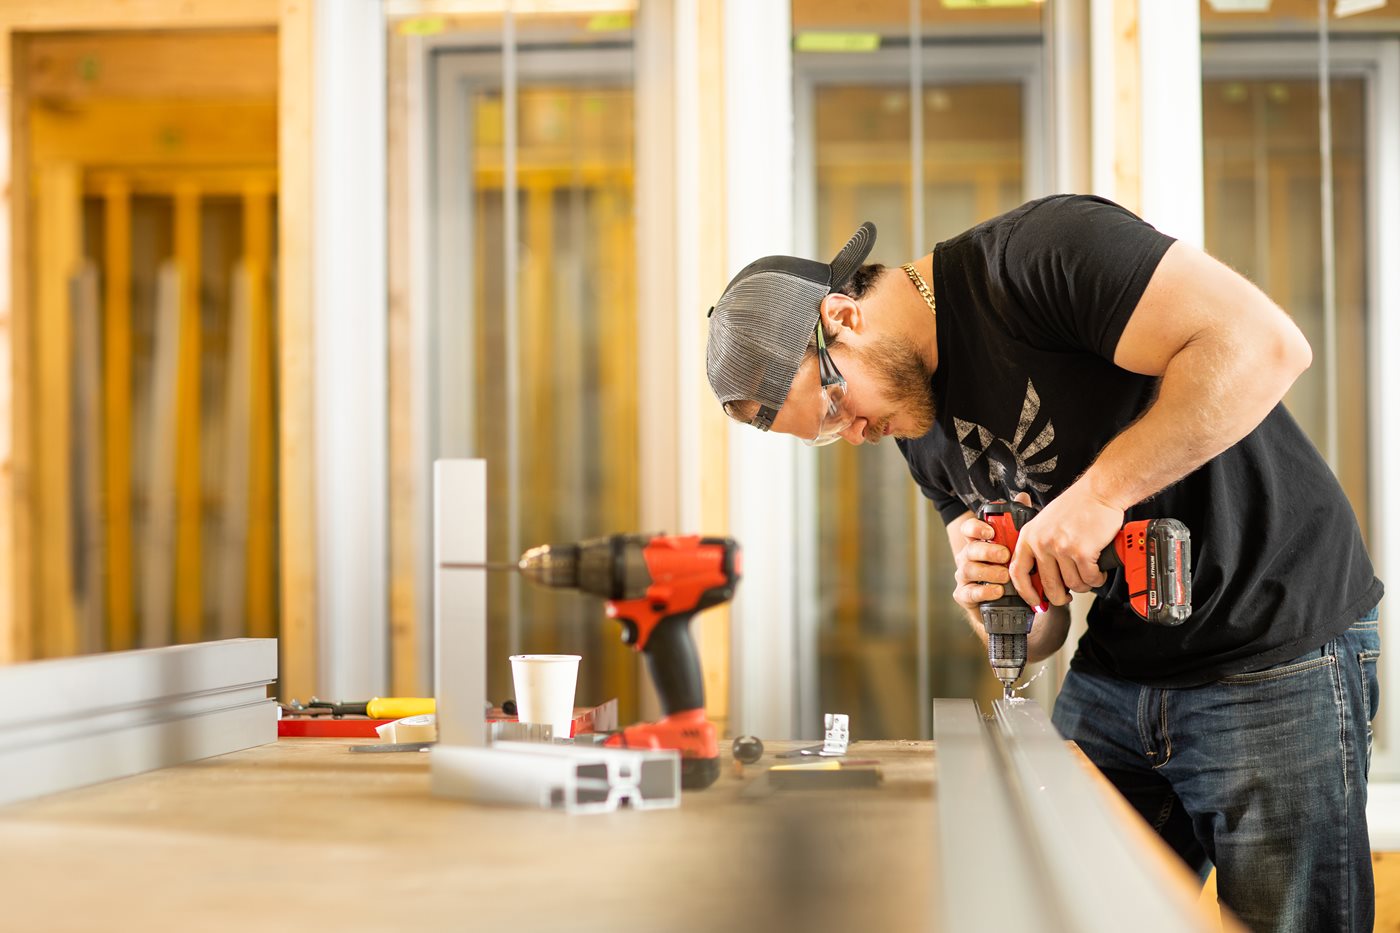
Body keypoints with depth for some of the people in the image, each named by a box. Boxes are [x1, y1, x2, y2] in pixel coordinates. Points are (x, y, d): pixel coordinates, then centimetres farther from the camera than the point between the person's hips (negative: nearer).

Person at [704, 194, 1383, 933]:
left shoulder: (1036, 252, -17)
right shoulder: (921, 434, 8)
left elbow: (1267, 343, -28)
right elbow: (1039, 634, 13)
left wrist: (1100, 492, -27)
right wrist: (987, 601, -10)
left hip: (1277, 657, -7)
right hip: (1115, 671, 8)